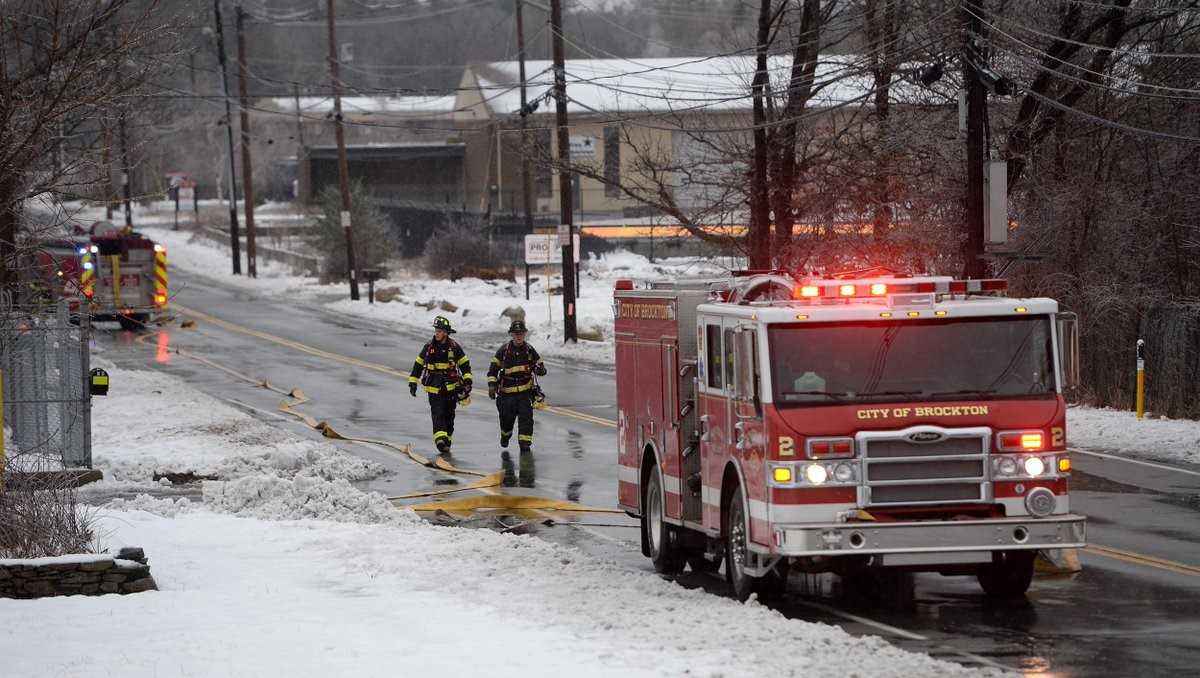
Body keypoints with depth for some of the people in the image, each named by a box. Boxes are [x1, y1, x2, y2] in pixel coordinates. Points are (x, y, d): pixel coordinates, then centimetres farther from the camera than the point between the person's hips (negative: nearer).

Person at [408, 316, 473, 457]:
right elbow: (418, 364, 11)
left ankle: (447, 440, 21)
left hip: (451, 387, 1)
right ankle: (440, 440, -29)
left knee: (449, 416, 8)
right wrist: (413, 382, 8)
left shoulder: (454, 347, -1)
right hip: (434, 389, -1)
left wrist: (467, 380, -4)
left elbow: (465, 364, 7)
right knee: (437, 414, -16)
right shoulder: (429, 347, 2)